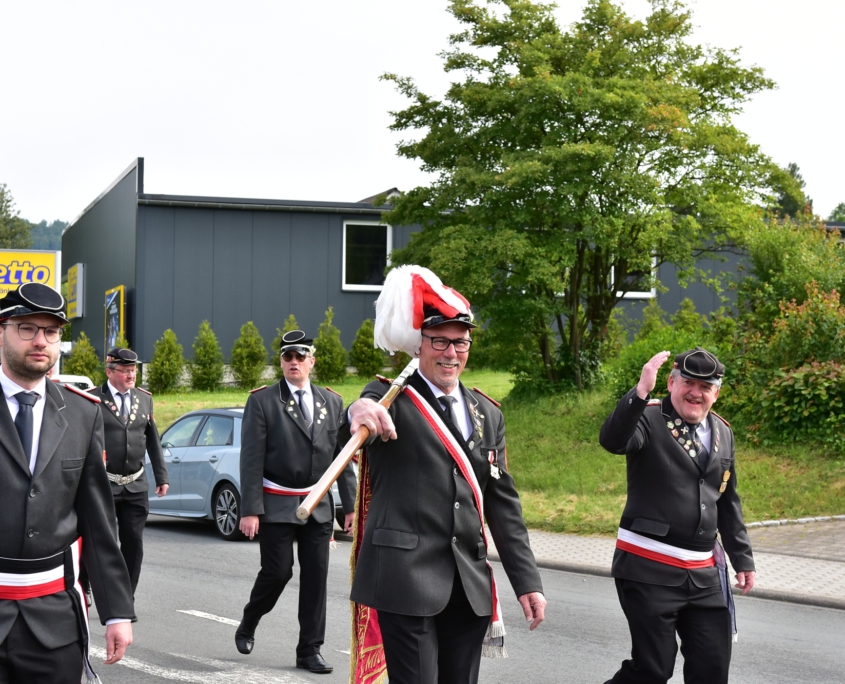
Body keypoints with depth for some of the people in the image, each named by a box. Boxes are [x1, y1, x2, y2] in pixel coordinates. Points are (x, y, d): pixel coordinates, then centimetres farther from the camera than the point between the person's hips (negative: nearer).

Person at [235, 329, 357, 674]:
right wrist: (250, 510, -13)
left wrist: (350, 504, 3)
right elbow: (251, 459, -7)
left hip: (318, 505, 4)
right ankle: (247, 626, 25)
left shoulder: (332, 401, 8)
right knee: (277, 571, -3)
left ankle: (310, 649, 12)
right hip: (276, 504, -3)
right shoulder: (262, 401, -3)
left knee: (316, 576, 3)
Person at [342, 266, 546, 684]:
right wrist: (360, 413, -51)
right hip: (406, 579, -5)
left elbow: (502, 501, 15)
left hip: (470, 585, 5)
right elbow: (363, 421, -26)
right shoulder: (392, 400, -2)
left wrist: (527, 581, 9)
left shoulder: (487, 413, 15)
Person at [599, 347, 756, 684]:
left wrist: (742, 557, 19)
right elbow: (612, 440, -30)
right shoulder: (648, 418, -7)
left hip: (704, 574, 6)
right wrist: (641, 391, -41)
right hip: (650, 570, -6)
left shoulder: (723, 432, 12)